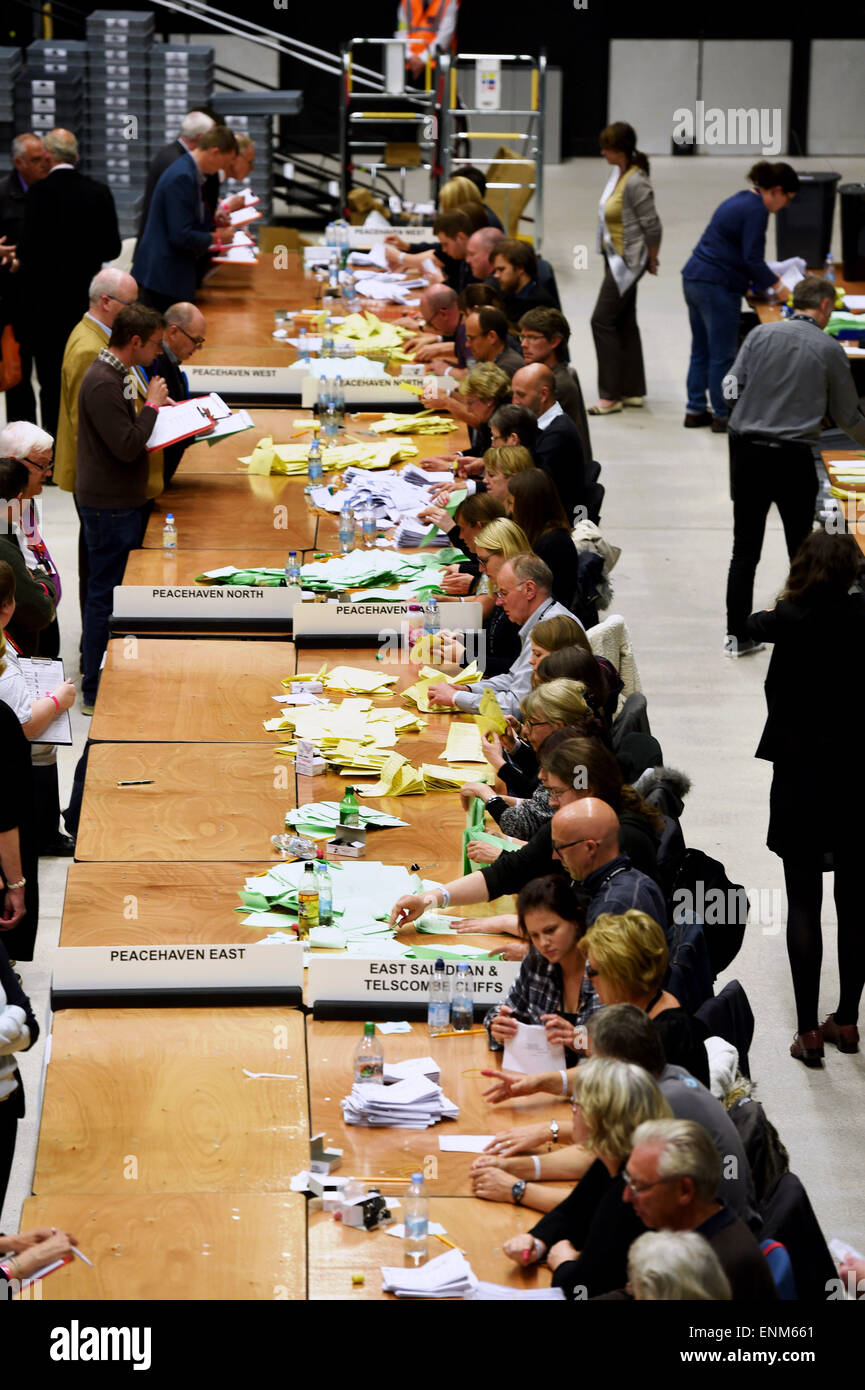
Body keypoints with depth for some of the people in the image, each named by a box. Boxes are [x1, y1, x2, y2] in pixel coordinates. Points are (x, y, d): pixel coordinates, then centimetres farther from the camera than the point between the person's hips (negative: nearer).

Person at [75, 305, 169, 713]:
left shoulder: (116, 375, 11)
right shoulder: (102, 383, -22)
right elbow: (127, 447, -25)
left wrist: (156, 407, 6)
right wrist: (152, 405, -14)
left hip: (121, 502, 10)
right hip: (108, 506, -10)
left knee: (113, 590, 18)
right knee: (106, 595, -3)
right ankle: (96, 693, 4)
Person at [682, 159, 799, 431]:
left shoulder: (741, 200, 17)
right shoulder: (756, 209, -14)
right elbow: (752, 258, -16)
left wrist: (766, 277, 21)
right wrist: (777, 286, -6)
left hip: (694, 278, 10)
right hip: (716, 287, -10)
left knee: (701, 351, 16)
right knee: (722, 355, 0)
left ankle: (695, 411, 22)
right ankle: (722, 415, 8)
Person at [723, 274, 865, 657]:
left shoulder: (761, 334, 2)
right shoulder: (829, 349, -2)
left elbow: (731, 386, 0)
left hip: (747, 450, 2)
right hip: (793, 457, -2)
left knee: (745, 549, 9)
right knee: (801, 550, 10)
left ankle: (738, 636, 10)